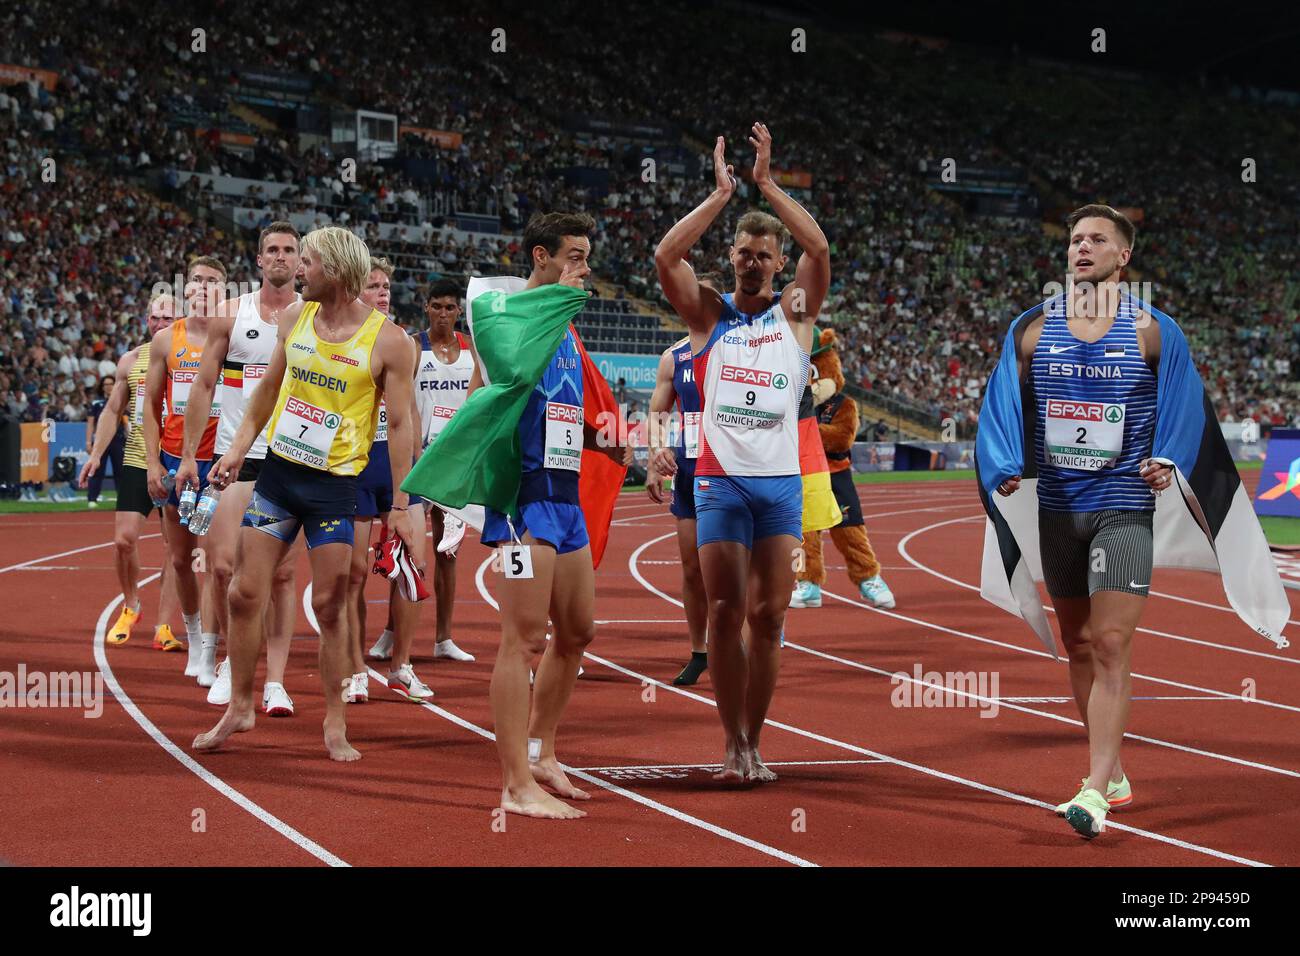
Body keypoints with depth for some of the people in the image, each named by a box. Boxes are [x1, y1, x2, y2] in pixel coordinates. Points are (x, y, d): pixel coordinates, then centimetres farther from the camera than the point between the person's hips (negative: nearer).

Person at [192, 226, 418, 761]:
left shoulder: (388, 341, -11)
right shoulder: (295, 317, 4)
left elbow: (399, 424, -8)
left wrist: (401, 506, -10)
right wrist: (238, 448, 9)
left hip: (334, 484, -4)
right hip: (277, 472, 5)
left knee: (329, 605, 0)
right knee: (245, 593, 4)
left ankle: (335, 723, 12)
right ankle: (240, 707, 19)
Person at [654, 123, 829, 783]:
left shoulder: (794, 312, 9)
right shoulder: (708, 313, 8)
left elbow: (819, 249, -8)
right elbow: (666, 255, -8)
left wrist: (767, 184, -10)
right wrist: (722, 194, -9)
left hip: (782, 481, 1)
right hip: (720, 478, -1)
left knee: (768, 616, 1)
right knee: (726, 612, -5)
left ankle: (754, 743, 9)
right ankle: (733, 745, 0)